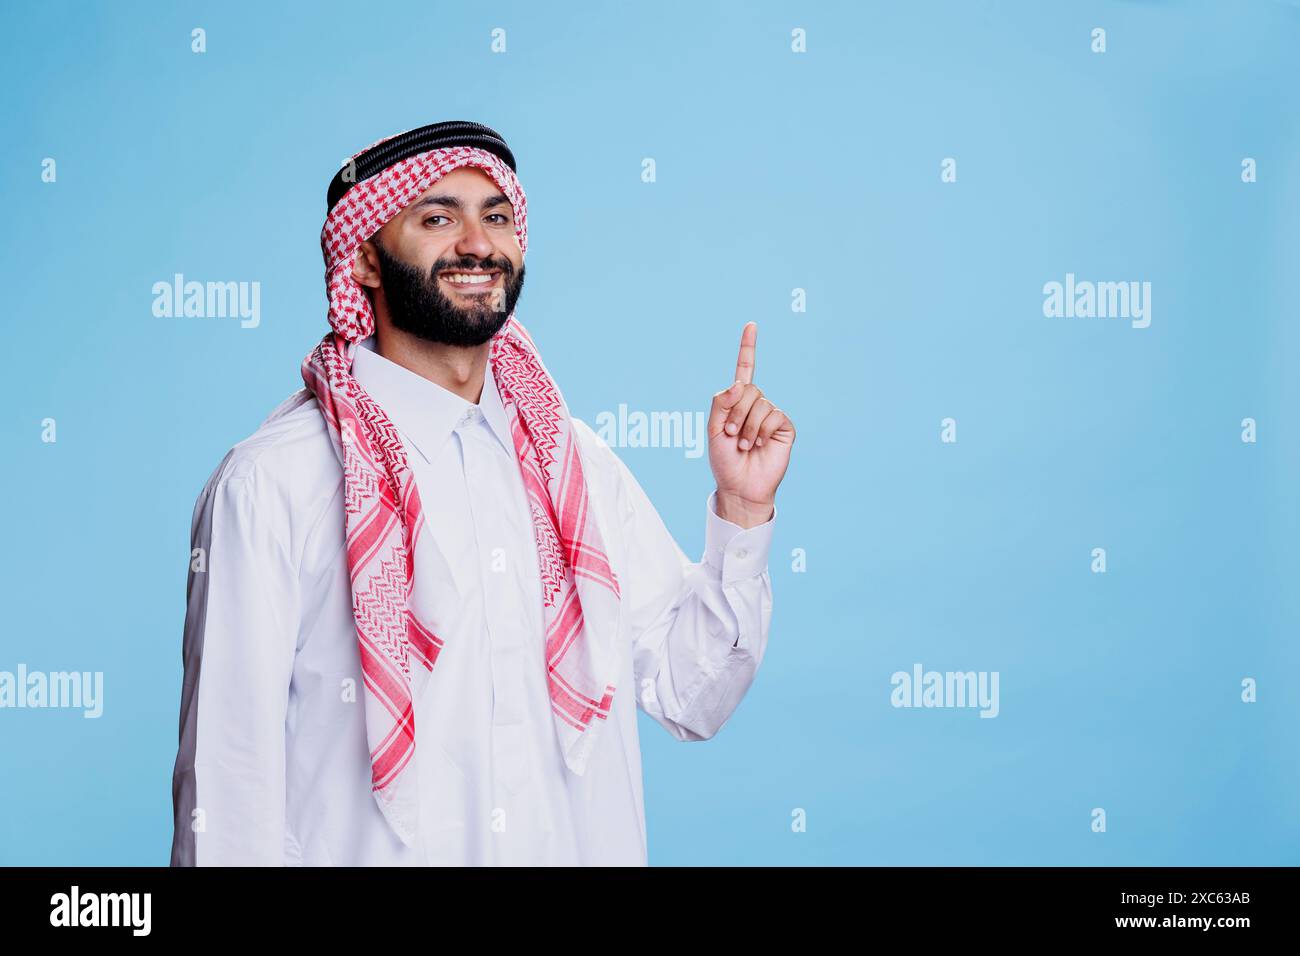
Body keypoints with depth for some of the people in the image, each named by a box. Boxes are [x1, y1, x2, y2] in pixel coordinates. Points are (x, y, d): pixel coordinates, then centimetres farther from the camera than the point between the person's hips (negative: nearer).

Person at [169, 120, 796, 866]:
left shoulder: (581, 462, 0)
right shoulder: (272, 482, -15)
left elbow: (691, 700, 2)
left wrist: (743, 508, -7)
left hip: (584, 847, 5)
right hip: (371, 852, -4)